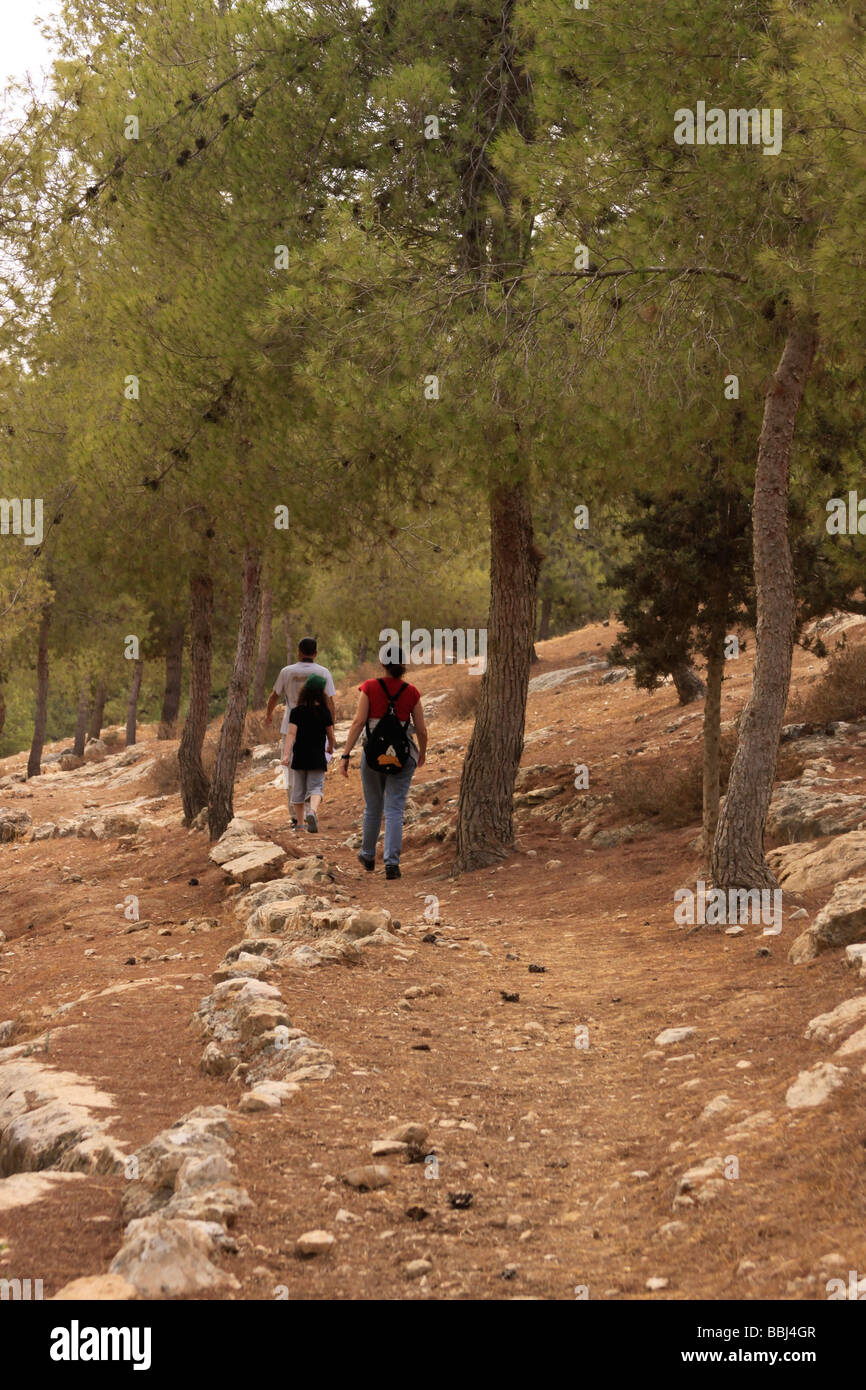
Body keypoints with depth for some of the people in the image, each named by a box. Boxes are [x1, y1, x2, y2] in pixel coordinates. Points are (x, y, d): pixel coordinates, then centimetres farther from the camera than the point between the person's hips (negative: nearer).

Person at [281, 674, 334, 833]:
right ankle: (313, 811, -30)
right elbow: (330, 734, 4)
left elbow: (291, 734, -14)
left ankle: (298, 821, 22)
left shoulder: (296, 712, -5)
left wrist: (286, 755, -18)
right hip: (317, 758, -1)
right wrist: (330, 748, 24)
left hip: (299, 757, 1)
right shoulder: (324, 712, -4)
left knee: (298, 788, 14)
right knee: (316, 787, 0)